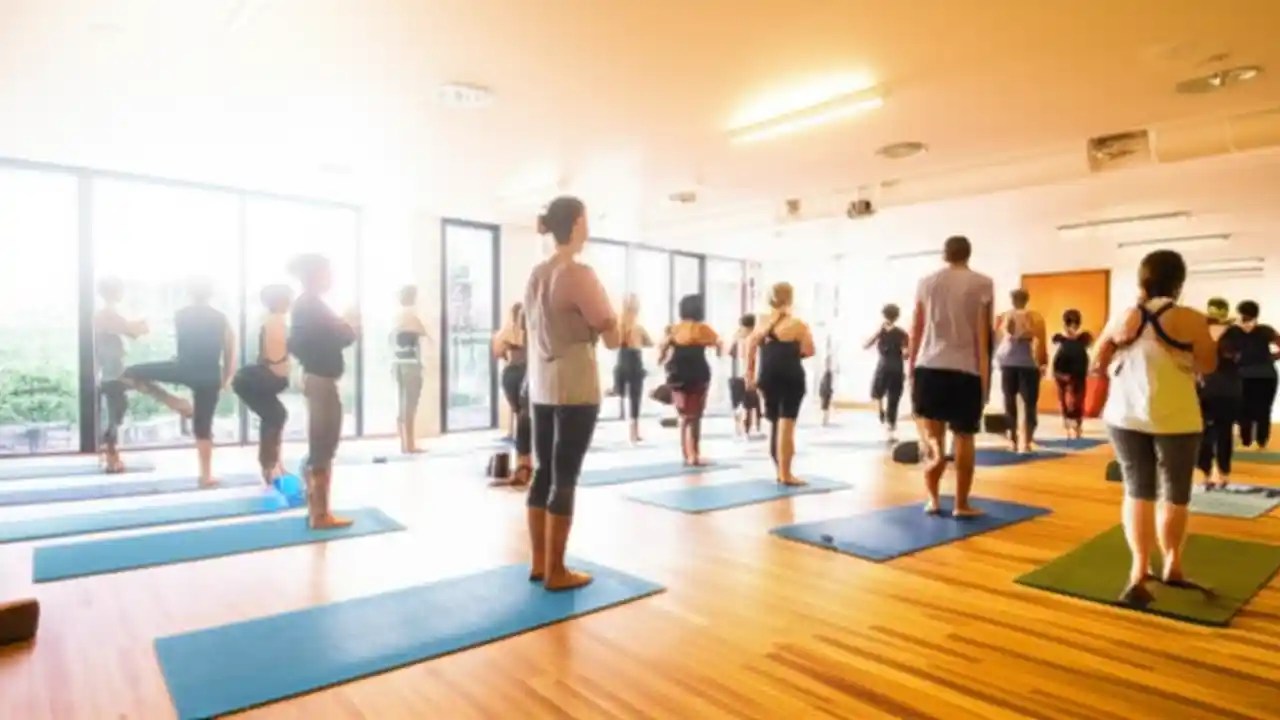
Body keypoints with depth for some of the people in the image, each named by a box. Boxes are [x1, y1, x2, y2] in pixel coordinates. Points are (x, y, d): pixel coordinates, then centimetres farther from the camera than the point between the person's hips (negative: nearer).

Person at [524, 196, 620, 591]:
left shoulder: (535, 275, 10)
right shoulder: (579, 274, -13)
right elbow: (612, 338, -10)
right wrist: (609, 323, 8)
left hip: (541, 388, 8)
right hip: (576, 389, -8)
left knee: (542, 473, 12)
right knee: (564, 478, -1)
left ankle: (539, 563, 22)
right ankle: (555, 572, 8)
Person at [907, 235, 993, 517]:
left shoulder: (927, 282, 8)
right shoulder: (982, 284, 2)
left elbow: (916, 331, 8)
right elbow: (982, 334, -2)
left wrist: (911, 367, 16)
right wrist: (985, 375, 2)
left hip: (928, 366, 2)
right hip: (966, 370, -1)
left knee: (928, 426, 21)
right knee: (963, 437, 7)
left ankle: (933, 448, -11)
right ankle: (961, 504, 14)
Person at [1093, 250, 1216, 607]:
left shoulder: (1124, 319, 3)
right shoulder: (1189, 319, -6)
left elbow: (1098, 361, 10)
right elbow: (1208, 366, 2)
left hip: (1126, 414, 3)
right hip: (1175, 418, -2)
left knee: (1137, 491, 7)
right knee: (1175, 495, 13)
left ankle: (1139, 572, -2)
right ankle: (1172, 567, 26)